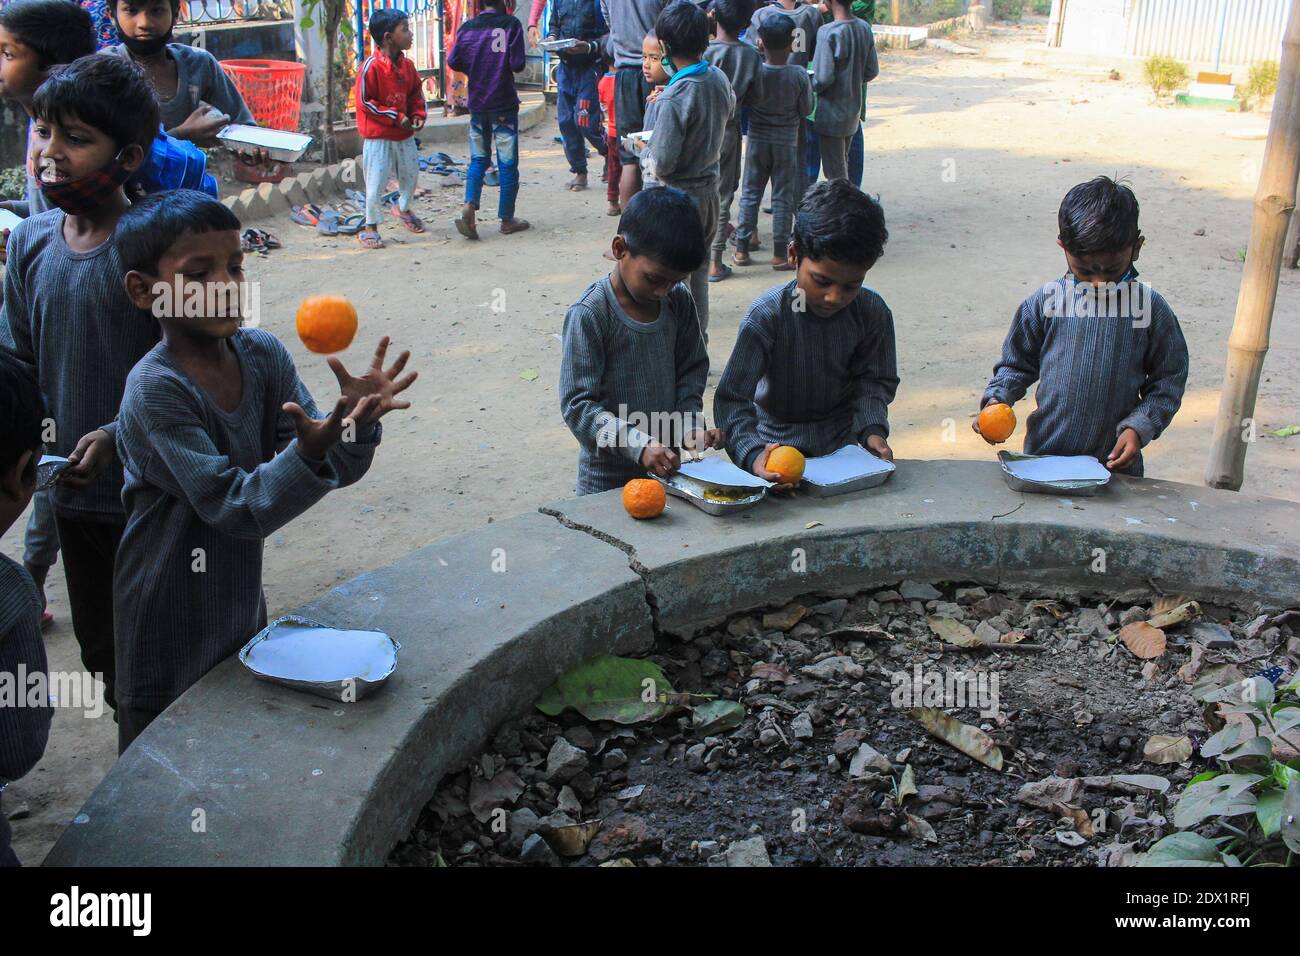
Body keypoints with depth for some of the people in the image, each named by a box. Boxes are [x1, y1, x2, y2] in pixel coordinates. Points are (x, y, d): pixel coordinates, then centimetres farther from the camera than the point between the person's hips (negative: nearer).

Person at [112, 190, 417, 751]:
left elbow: (330, 471, -6)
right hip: (169, 629, -5)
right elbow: (233, 508, -26)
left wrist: (354, 423, -26)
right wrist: (310, 451, -40)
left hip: (241, 603, 6)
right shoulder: (156, 388, -23)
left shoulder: (264, 355, -6)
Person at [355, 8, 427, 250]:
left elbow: (416, 94, 16)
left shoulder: (407, 65, 3)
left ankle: (402, 208, 47)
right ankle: (370, 227, 13)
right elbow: (364, 102, -17)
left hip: (405, 135, 7)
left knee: (411, 175, 19)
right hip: (378, 137, -7)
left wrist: (418, 115, -2)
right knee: (375, 183, -2)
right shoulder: (371, 66, -18)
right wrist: (395, 117, -17)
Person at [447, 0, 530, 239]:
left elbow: (453, 61, 3)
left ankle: (469, 206, -8)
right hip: (504, 105, -4)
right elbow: (517, 64, -13)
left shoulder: (467, 27, 1)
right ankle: (507, 218, 11)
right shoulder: (510, 24, -9)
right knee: (507, 163, 5)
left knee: (478, 159, 13)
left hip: (477, 105, 4)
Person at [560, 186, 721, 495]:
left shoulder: (679, 301, 1)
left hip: (666, 466, 5)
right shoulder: (589, 315, -17)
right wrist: (638, 445, -28)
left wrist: (690, 424, -6)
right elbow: (577, 404, -19)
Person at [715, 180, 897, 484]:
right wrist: (753, 455, -38)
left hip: (842, 444, 1)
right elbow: (732, 398, -22)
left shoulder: (872, 313, -9)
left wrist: (872, 429, -16)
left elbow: (873, 380, 4)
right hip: (779, 443, -1)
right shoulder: (767, 314, -20)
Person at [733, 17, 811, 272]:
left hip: (757, 138, 1)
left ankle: (741, 250, 13)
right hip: (787, 141, -1)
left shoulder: (753, 71, -12)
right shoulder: (799, 75, -13)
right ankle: (780, 255, 8)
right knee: (783, 198, 6)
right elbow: (806, 109, -5)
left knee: (750, 194, 11)